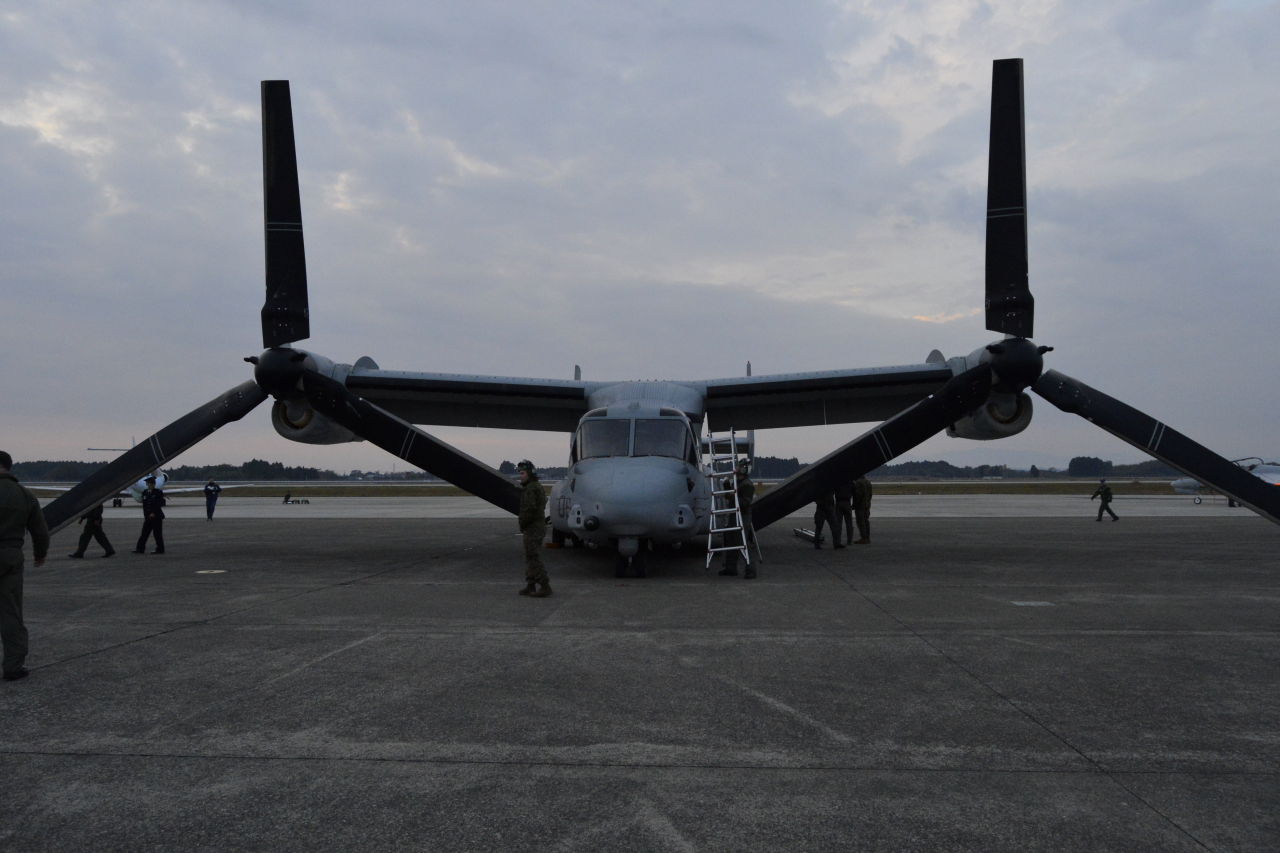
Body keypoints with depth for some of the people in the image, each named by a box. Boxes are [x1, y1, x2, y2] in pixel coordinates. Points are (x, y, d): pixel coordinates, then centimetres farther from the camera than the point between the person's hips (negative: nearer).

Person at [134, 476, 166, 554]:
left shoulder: (158, 492, -4)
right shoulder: (144, 492, 11)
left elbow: (160, 504, -9)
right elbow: (144, 505, 14)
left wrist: (154, 513, -15)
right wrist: (145, 515, 7)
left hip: (157, 516, -5)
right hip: (148, 517, 5)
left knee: (157, 533, -3)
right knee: (144, 533, 3)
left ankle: (160, 549, 3)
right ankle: (140, 549, 5)